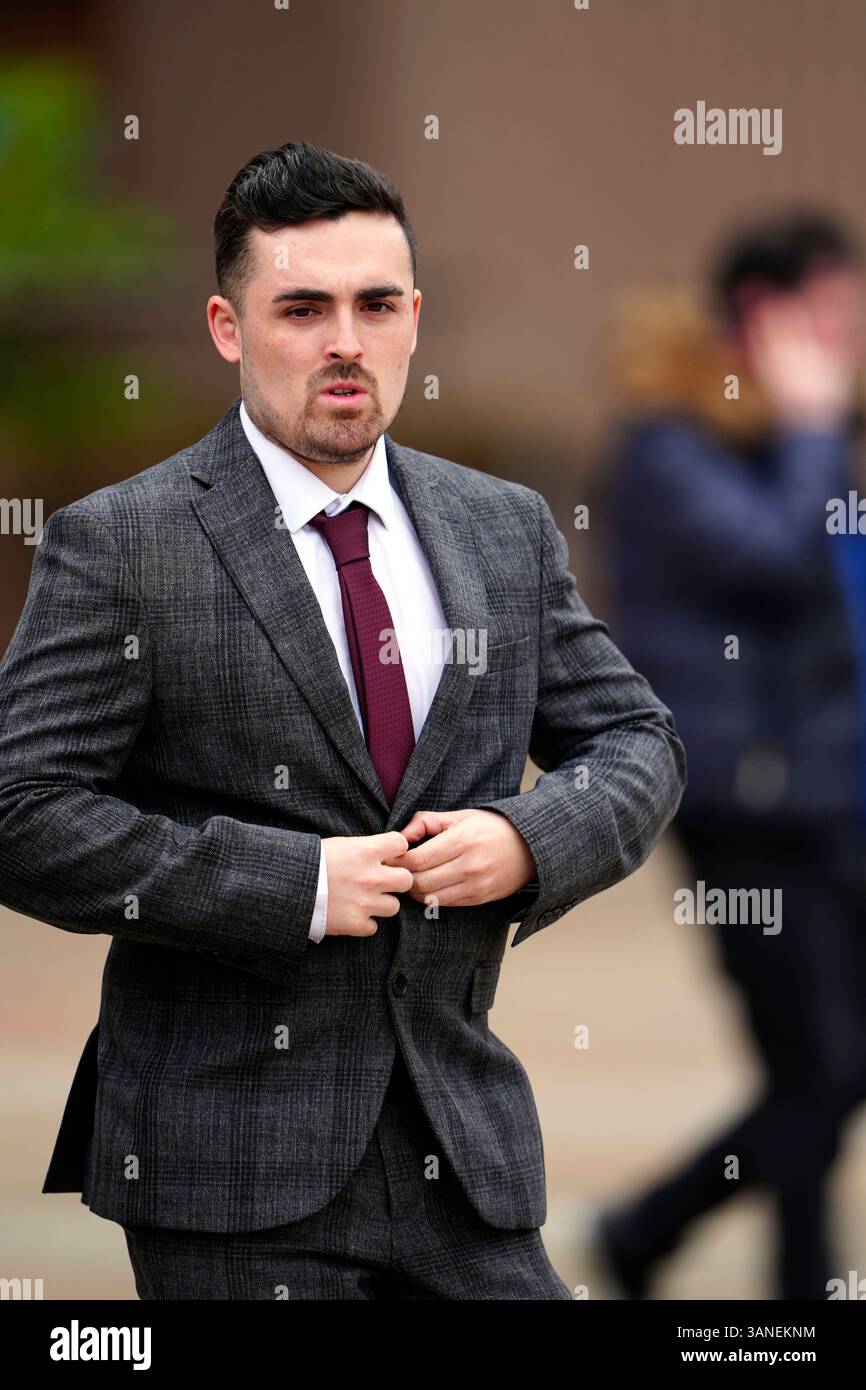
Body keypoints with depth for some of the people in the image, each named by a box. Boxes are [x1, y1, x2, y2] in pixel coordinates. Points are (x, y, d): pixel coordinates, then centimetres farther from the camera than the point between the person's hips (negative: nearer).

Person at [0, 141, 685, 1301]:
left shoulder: (508, 530, 11)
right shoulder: (118, 547, -5)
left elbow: (636, 741, 16)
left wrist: (529, 840, -7)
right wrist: (295, 885, -17)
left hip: (464, 1153, 5)